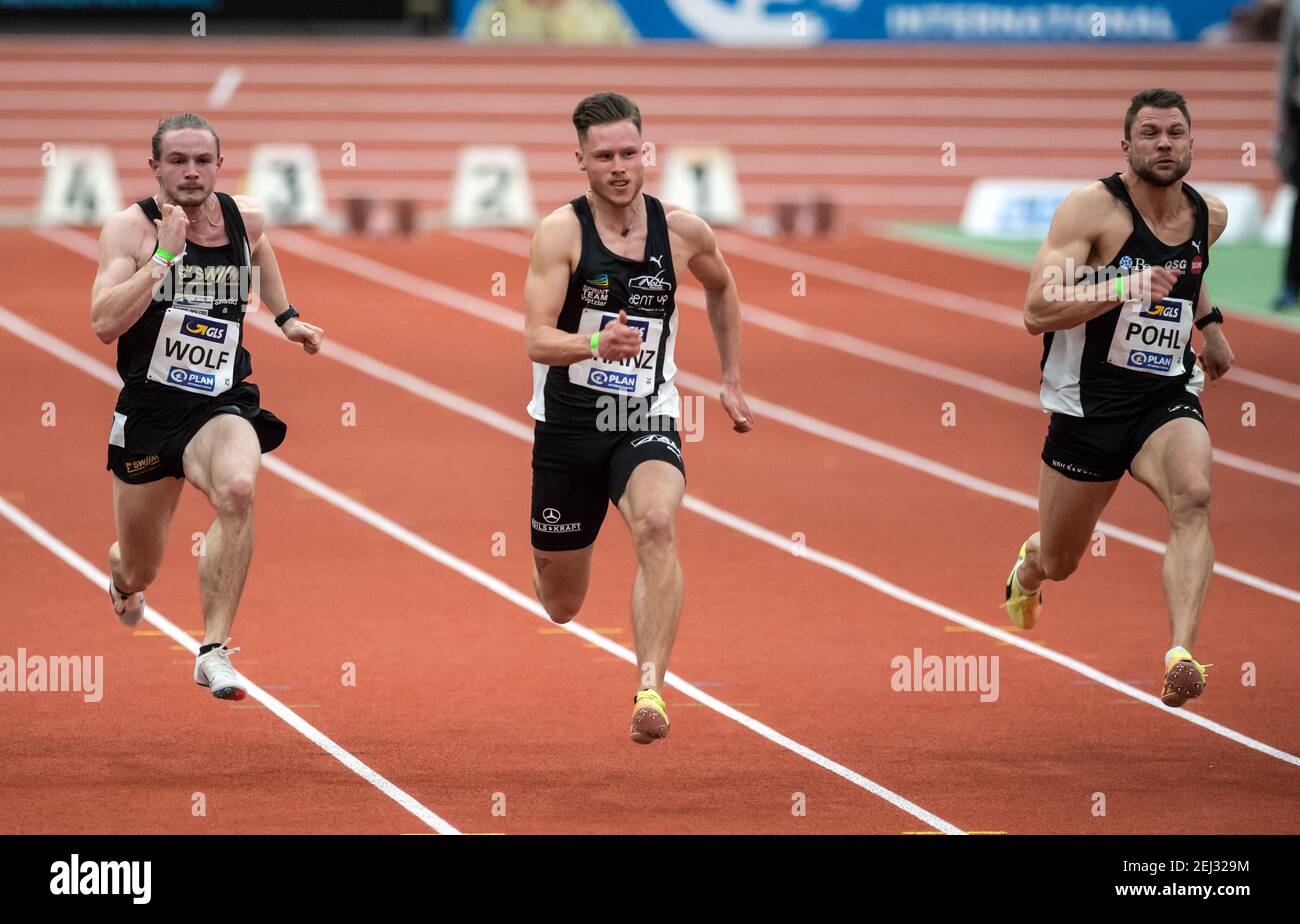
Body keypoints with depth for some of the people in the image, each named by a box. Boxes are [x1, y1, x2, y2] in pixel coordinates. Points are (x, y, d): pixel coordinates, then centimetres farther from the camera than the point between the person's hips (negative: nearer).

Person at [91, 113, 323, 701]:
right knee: (140, 571, 14)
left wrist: (285, 316, 22)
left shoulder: (244, 218, 1)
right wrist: (163, 256, -29)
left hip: (222, 405, 1)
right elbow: (104, 323, -25)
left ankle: (214, 652, -31)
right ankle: (122, 573, 56)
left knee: (237, 490, -35)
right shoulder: (129, 228, -11)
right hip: (147, 411, -1)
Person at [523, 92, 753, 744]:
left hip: (646, 426, 1)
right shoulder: (562, 232, -11)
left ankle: (651, 690, -36)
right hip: (568, 427, 0)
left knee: (657, 525, -34)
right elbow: (537, 340, -20)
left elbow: (722, 288, 22)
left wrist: (732, 381, 23)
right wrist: (597, 344, -39)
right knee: (561, 606, 12)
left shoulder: (682, 232, -1)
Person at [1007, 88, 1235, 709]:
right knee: (1059, 562, 14)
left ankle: (1181, 655, -43)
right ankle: (1027, 570, 54)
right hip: (1088, 403, -2)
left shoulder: (1210, 216, 4)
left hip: (1168, 399, 2)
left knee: (1193, 495, -32)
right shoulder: (1093, 208, -15)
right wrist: (1124, 290, -33)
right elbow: (1037, 312, -24)